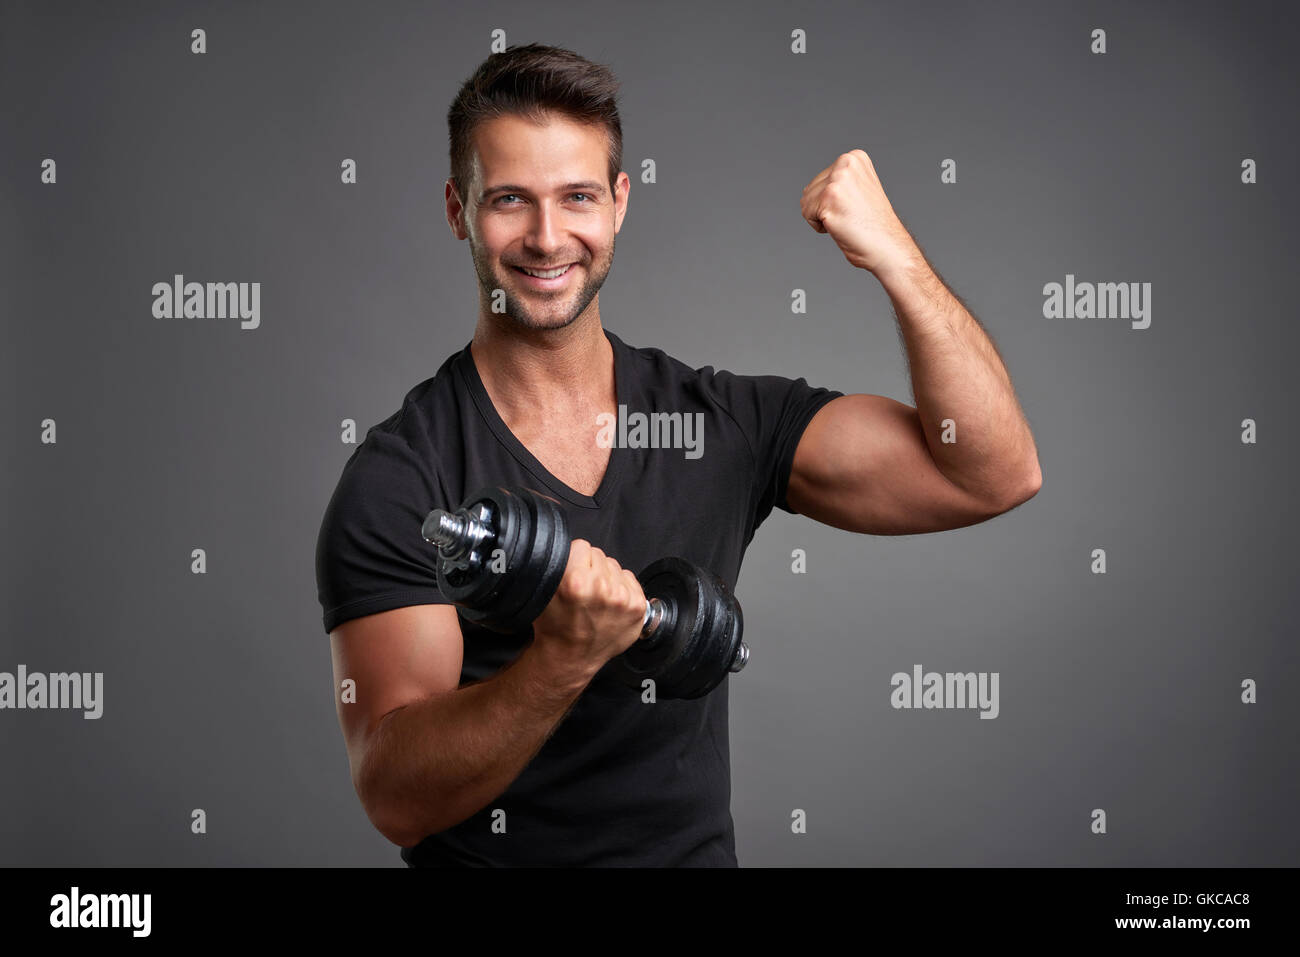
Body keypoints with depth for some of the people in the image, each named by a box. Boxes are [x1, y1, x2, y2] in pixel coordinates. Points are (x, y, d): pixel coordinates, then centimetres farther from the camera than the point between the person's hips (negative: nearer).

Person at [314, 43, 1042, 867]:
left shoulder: (725, 423, 3)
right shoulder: (395, 481, -6)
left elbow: (993, 475, -2)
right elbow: (395, 800, -13)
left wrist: (893, 254, -9)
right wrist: (564, 659, -29)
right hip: (489, 860, -2)